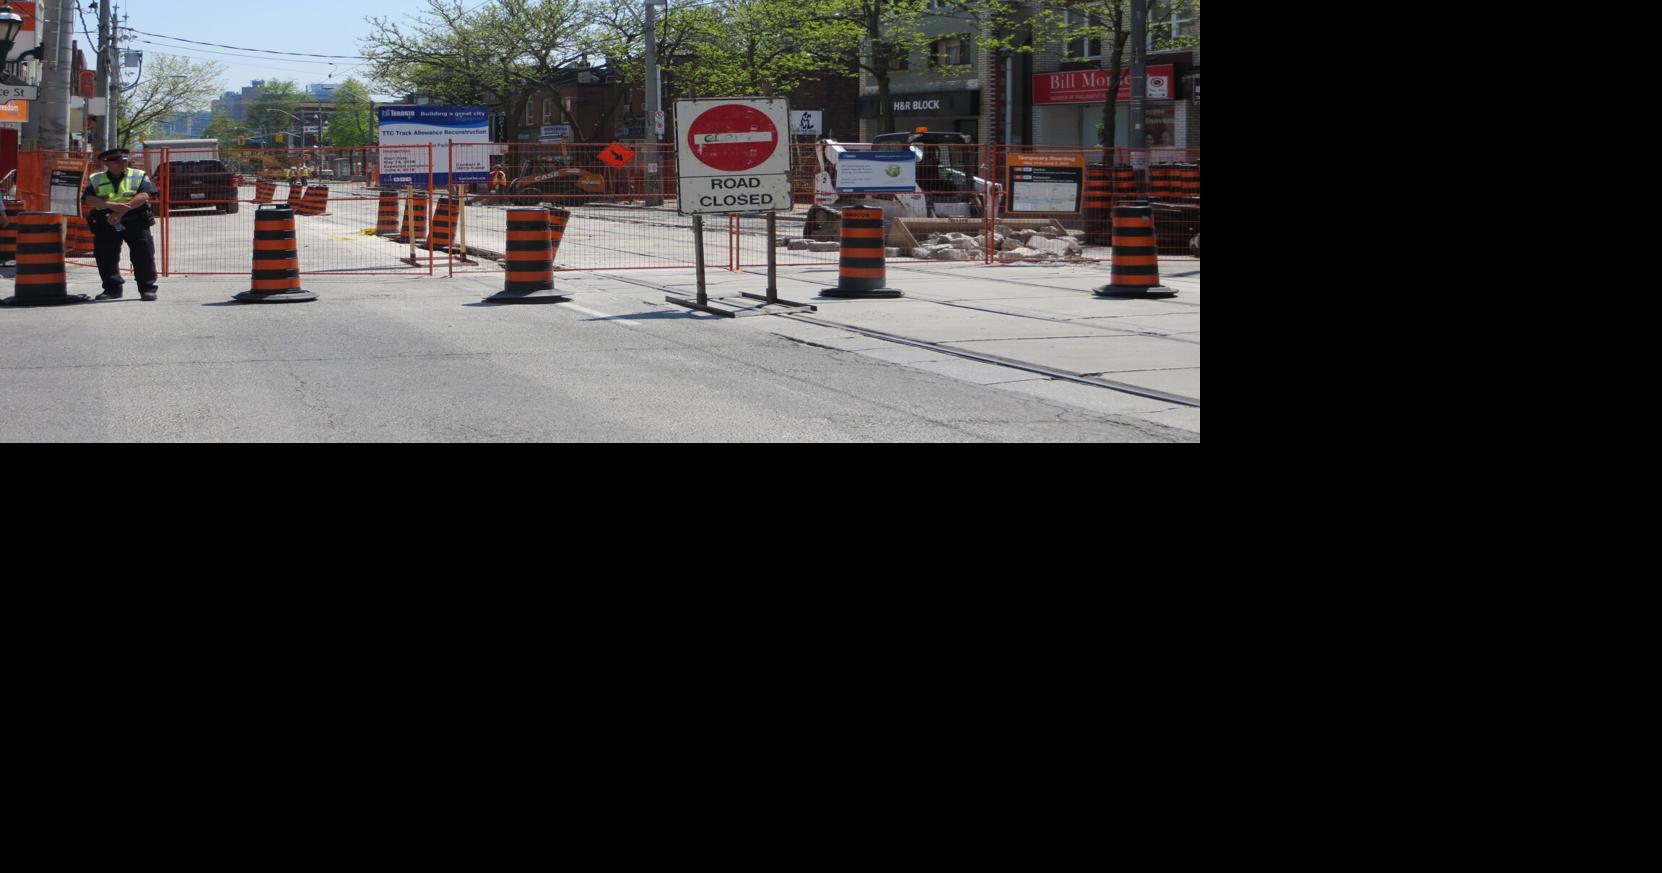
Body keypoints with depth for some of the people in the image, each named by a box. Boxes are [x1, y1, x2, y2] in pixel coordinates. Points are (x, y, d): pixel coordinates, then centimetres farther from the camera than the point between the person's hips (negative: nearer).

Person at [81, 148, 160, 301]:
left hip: (135, 221, -2)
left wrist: (123, 208, -24)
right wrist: (111, 205, -23)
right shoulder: (96, 179, 10)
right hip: (106, 223, 2)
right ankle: (112, 288, 15)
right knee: (105, 257, 3)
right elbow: (88, 199, -6)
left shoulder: (139, 176, 5)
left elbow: (144, 196, -11)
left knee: (143, 255, -9)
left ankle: (147, 288, -3)